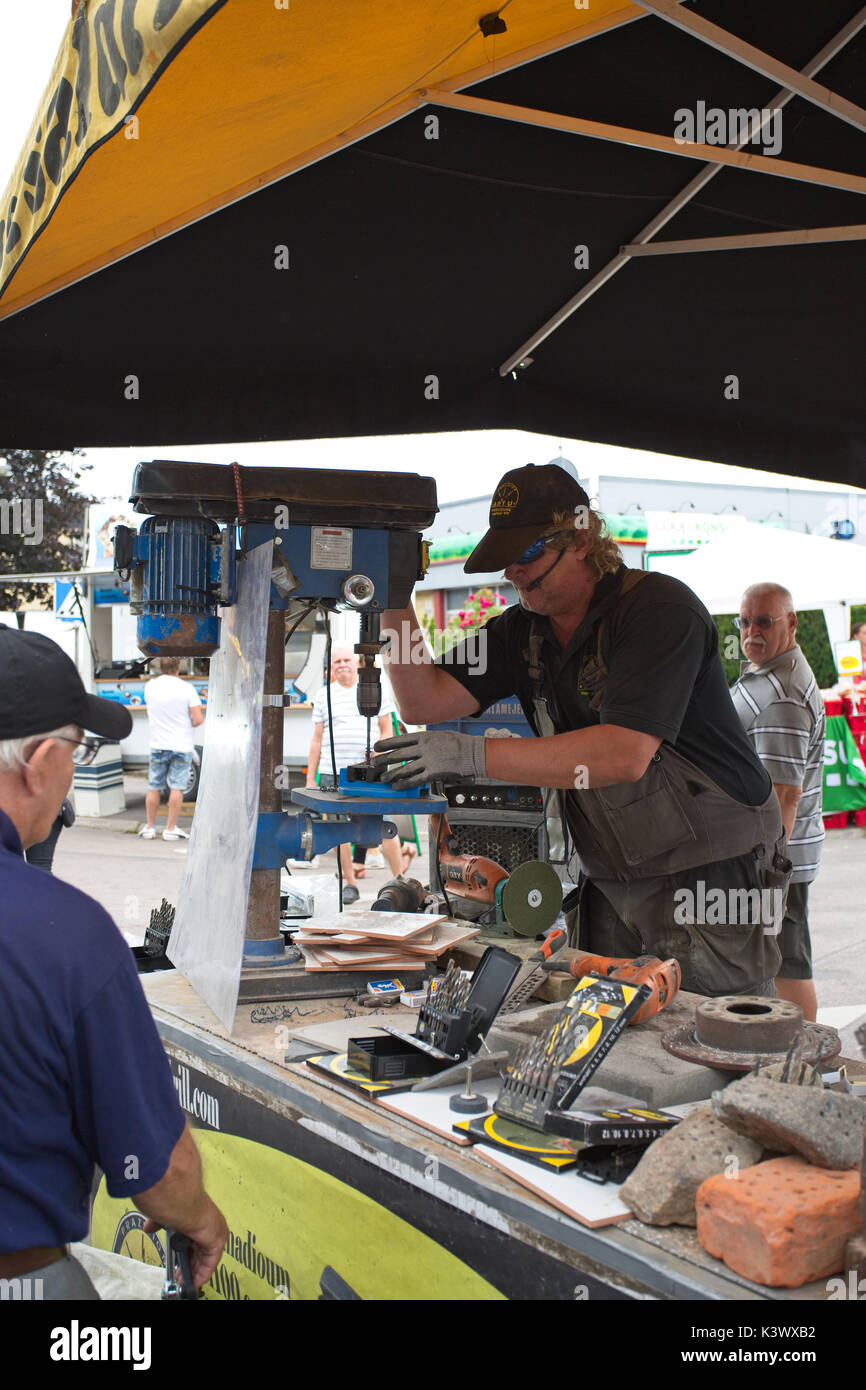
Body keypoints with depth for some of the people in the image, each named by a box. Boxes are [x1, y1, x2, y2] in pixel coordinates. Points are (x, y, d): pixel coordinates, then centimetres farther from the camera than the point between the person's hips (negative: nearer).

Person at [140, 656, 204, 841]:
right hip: (181, 746, -3)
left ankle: (150, 827, 19)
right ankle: (170, 828, 2)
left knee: (153, 787, 11)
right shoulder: (187, 689, -10)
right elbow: (198, 719, -13)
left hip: (158, 744, 3)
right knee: (177, 788, 1)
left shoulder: (150, 687, 0)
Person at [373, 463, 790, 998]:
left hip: (713, 878, -6)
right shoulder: (521, 630, 7)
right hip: (614, 887, 6)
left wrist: (473, 755, -28)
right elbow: (424, 701, 3)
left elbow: (624, 755, -27)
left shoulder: (659, 608, -16)